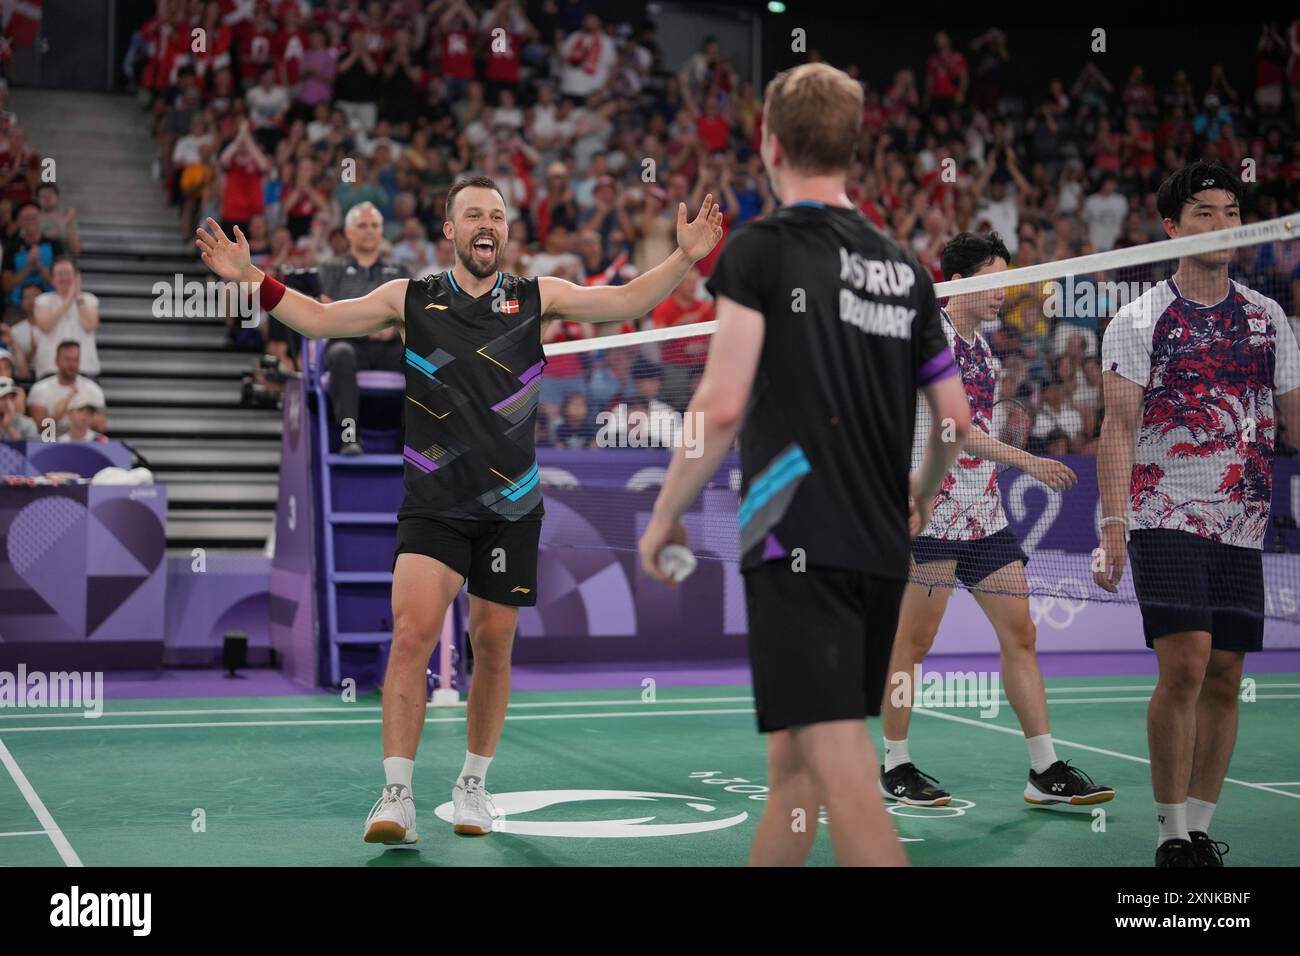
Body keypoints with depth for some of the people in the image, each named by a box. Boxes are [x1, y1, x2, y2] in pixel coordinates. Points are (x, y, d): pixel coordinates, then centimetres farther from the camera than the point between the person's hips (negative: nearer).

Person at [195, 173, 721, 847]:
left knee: (492, 645, 8)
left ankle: (473, 786, 27)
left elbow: (627, 301, 3)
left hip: (511, 507, 1)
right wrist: (251, 278, -5)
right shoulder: (410, 300, 5)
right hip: (432, 506, -1)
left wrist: (686, 256, -10)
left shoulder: (537, 298, 5)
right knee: (412, 631, -17)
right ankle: (397, 797, -13)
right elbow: (320, 318, 7)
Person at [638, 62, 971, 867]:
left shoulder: (761, 248, -4)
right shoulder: (904, 267, 13)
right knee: (794, 762, 18)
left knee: (845, 778, -10)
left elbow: (723, 405, -13)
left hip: (801, 549, -7)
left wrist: (667, 512, -1)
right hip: (882, 554, 7)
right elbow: (956, 419, 16)